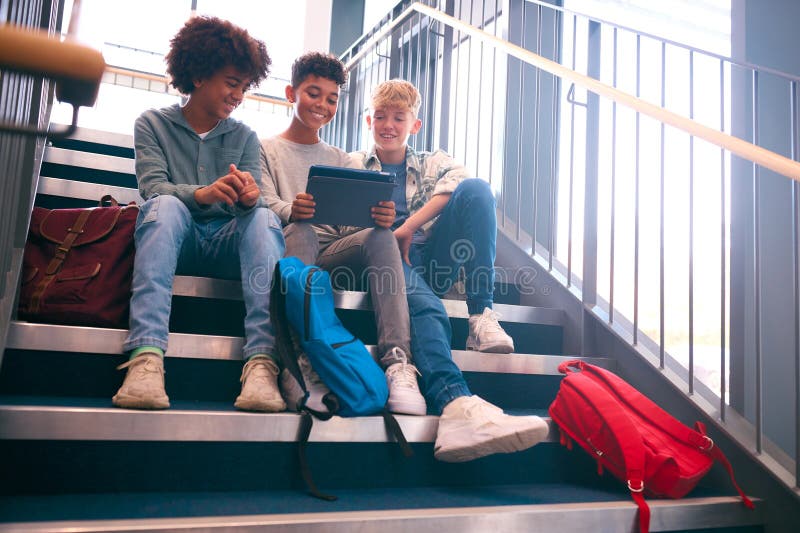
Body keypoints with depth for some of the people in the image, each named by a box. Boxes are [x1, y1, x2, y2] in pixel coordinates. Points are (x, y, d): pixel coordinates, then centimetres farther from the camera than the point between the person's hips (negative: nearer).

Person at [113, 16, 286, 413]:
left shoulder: (245, 137, 15)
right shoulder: (153, 124, 9)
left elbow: (252, 202, 1)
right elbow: (152, 188, -8)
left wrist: (249, 197, -26)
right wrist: (202, 194, -30)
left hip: (227, 242, 2)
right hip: (174, 239, -1)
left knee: (264, 218, -29)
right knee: (166, 205, -33)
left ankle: (262, 361, -45)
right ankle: (146, 357, -47)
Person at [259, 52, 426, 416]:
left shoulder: (340, 160, 27)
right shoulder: (266, 150, 18)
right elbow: (267, 208, -2)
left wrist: (379, 218, -16)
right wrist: (292, 212, -28)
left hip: (334, 251, 3)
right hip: (289, 245, -2)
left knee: (380, 236, -29)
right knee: (301, 231, -37)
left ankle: (398, 363, -43)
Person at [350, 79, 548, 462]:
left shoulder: (432, 163, 24)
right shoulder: (353, 165, 23)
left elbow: (458, 183, -2)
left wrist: (408, 227, -17)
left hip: (431, 258, 3)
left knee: (476, 189, -21)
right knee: (421, 301, -37)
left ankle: (482, 316, -26)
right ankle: (454, 404, -59)